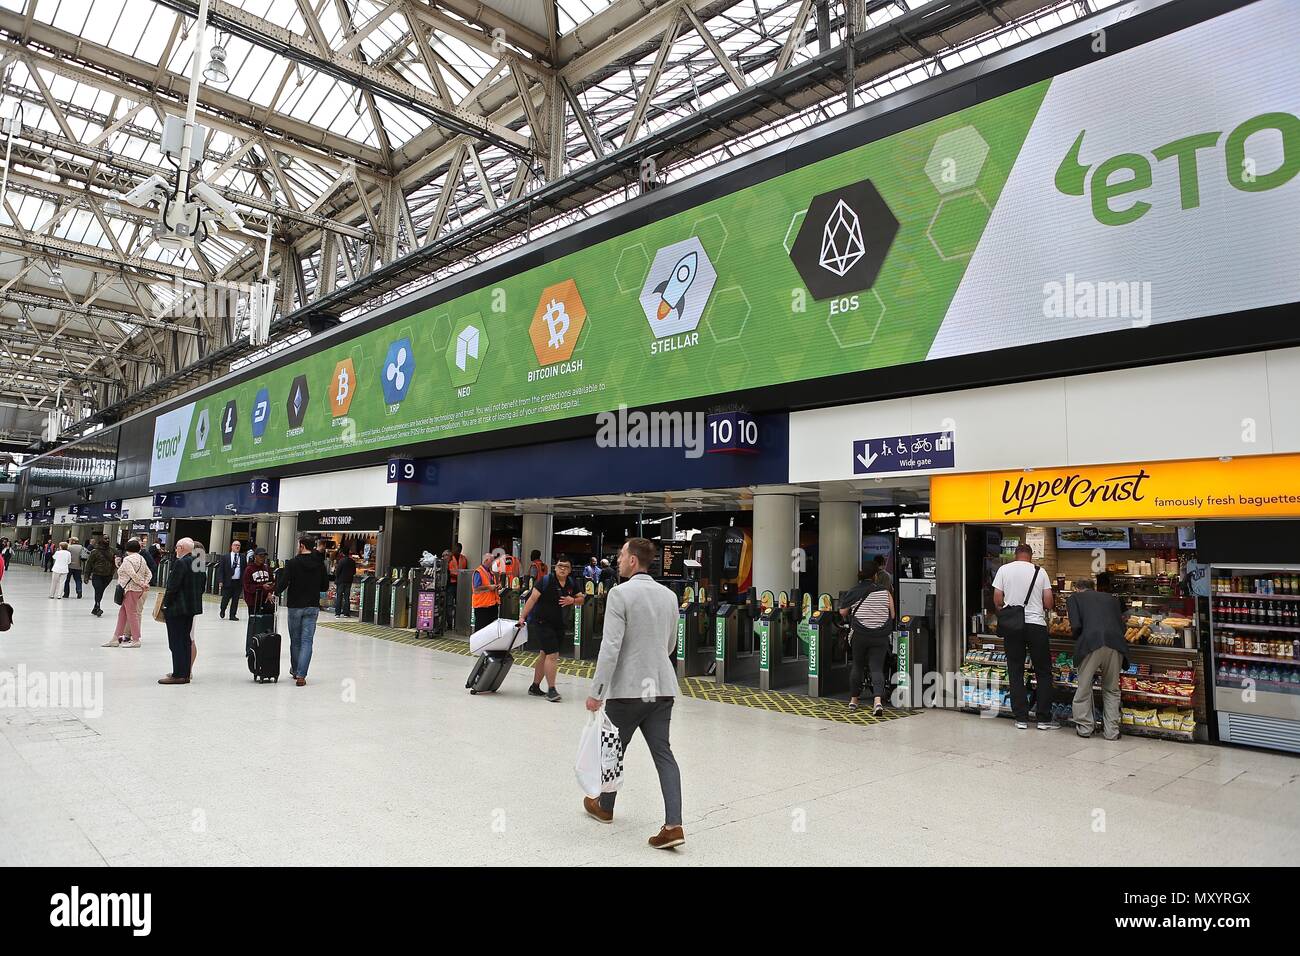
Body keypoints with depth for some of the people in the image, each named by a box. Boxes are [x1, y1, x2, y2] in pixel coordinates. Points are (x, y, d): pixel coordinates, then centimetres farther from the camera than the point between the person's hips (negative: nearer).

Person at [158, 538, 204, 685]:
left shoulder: (181, 563, -16)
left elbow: (173, 586, -17)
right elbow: (202, 583, 14)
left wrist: (165, 605, -9)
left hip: (177, 608, -8)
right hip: (192, 607, 9)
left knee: (176, 641, -3)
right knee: (186, 640, 13)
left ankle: (179, 675, -2)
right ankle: (185, 673, 18)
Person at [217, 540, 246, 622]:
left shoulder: (243, 558, 7)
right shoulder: (225, 557, 3)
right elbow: (220, 569, 0)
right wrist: (221, 581, -9)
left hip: (238, 582, 1)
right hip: (227, 581, -1)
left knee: (235, 599, 4)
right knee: (226, 598, 5)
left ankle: (233, 615, 13)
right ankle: (222, 610, 32)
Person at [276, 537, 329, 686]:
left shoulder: (293, 563, -10)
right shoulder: (320, 563, 1)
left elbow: (283, 583, -15)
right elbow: (325, 585, 7)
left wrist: (275, 592, 3)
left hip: (295, 606, -2)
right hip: (313, 607, 2)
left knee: (295, 640, 14)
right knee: (307, 641, 1)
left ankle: (295, 670, 29)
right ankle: (301, 675, -8)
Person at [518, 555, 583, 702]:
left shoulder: (572, 584, 4)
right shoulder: (545, 581, -13)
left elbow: (581, 600, 12)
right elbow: (532, 599, -15)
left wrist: (573, 600, -11)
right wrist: (522, 617, -19)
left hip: (558, 624, 7)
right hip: (541, 622, -7)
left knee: (544, 655, 16)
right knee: (552, 655, -14)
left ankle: (535, 687, 28)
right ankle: (551, 690, -5)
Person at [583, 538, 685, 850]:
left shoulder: (620, 594, -13)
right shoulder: (669, 595, 8)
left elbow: (610, 646, -18)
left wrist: (596, 691, -13)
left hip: (628, 687, -5)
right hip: (661, 687, 5)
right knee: (663, 753, 5)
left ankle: (605, 807, 35)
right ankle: (673, 824, -4)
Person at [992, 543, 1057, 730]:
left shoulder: (1004, 569, 3)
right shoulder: (1039, 571, 2)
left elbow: (997, 600, 0)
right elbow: (1048, 602, 1)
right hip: (1036, 624, -1)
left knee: (1015, 672, 7)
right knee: (1043, 672, 9)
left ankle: (1021, 718, 8)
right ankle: (1044, 719, 8)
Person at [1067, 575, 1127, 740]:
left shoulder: (1074, 598, 15)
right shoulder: (1111, 598, 26)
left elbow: (1076, 626, 1)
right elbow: (1121, 626, 17)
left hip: (1091, 643, -3)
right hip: (1115, 644, 3)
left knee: (1084, 688, 14)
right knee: (1111, 689, 18)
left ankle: (1085, 727, 22)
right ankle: (1111, 731, 20)